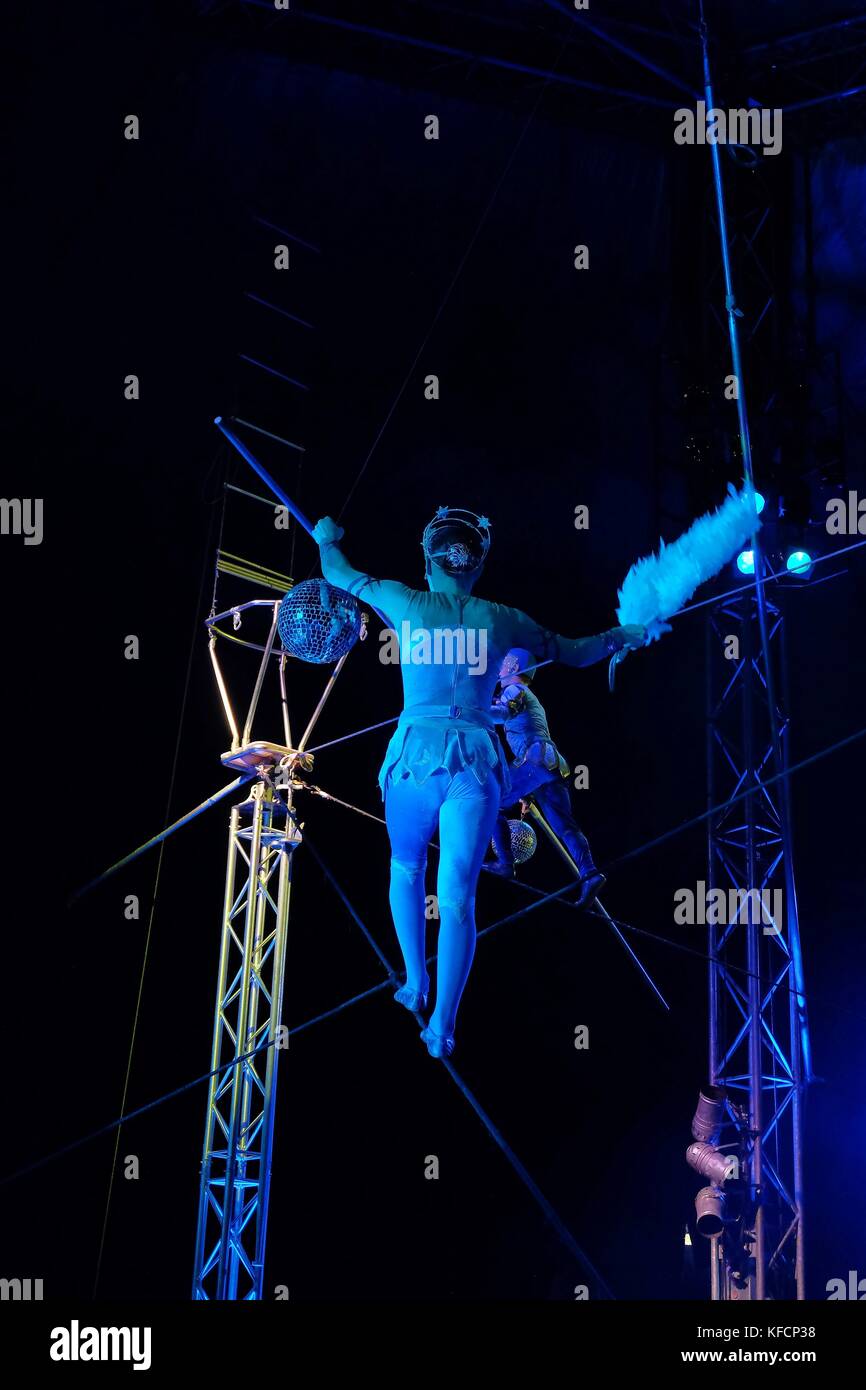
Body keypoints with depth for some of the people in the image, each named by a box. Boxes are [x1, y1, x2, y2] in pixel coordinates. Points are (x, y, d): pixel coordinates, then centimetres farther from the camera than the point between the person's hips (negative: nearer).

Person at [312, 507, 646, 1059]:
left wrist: (327, 540, 41)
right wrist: (622, 635, 37)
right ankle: (442, 1024, -4)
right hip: (476, 762, 1)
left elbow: (339, 573, 19)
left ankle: (416, 985, 27)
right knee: (458, 898, 2)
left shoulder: (407, 603, 1)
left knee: (406, 870, 25)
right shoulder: (501, 619, 5)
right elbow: (575, 652, 18)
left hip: (415, 756, 0)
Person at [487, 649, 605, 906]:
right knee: (565, 825, -2)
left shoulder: (514, 689, 7)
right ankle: (589, 873, -20)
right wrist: (525, 792, 40)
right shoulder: (532, 700, 35)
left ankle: (505, 864, 3)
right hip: (554, 766, 8)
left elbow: (503, 713, -17)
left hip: (535, 760, -8)